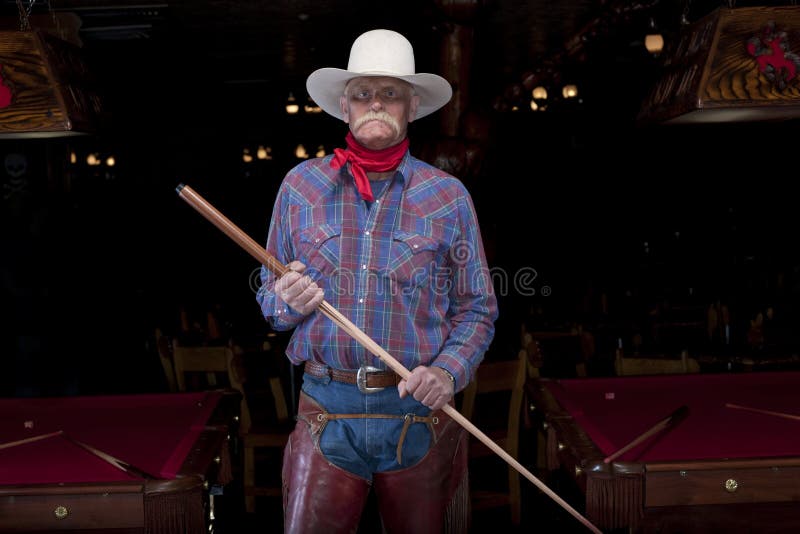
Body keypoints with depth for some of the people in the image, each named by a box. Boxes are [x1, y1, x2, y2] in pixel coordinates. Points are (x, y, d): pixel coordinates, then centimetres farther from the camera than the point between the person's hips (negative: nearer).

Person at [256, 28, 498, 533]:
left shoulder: (448, 195, 1)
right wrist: (289, 302, -12)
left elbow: (477, 309, 4)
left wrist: (448, 371, -13)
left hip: (419, 412, 0)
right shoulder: (301, 185, 5)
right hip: (326, 413, 1)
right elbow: (269, 297, 11)